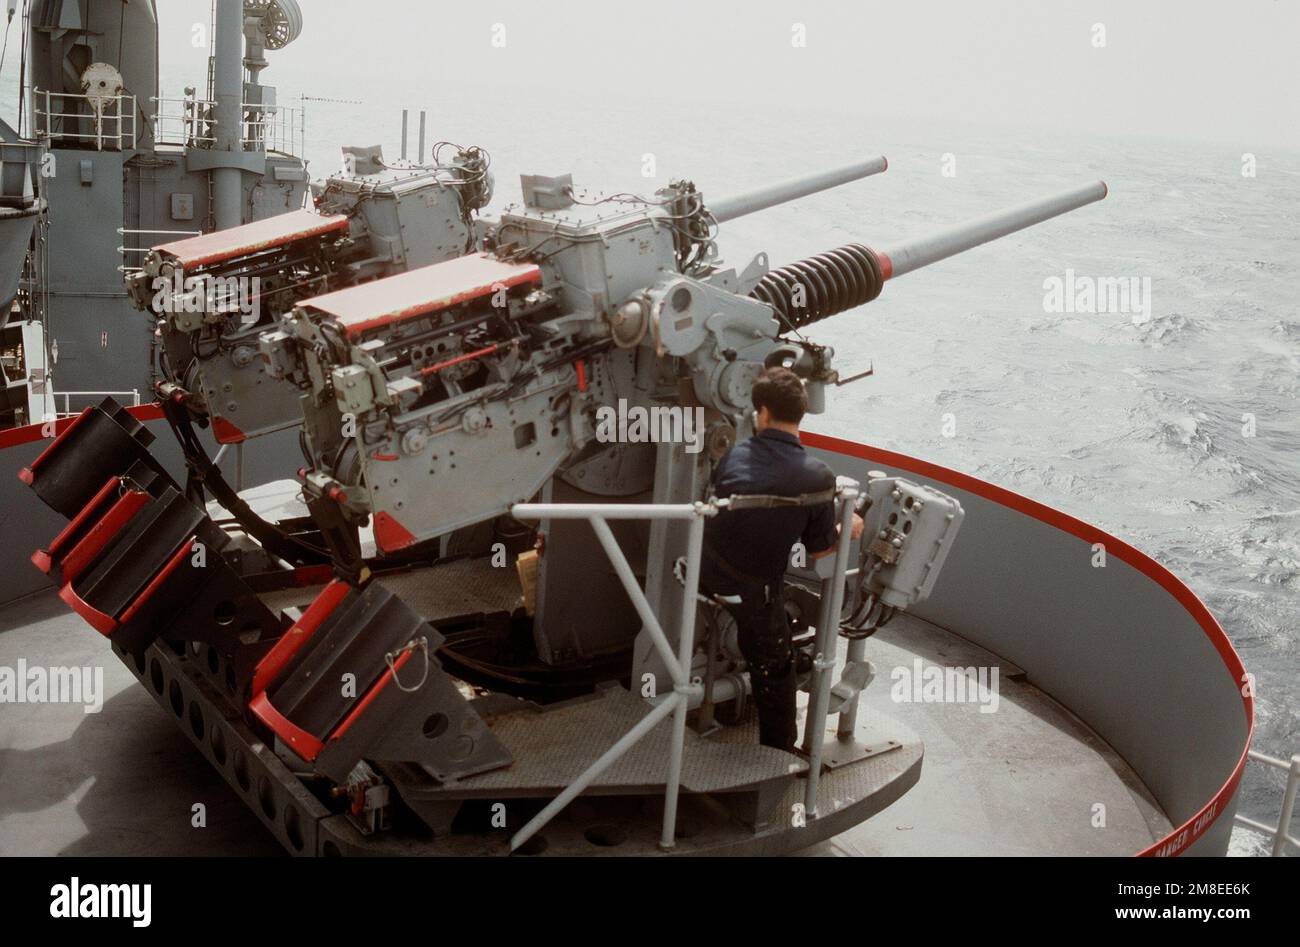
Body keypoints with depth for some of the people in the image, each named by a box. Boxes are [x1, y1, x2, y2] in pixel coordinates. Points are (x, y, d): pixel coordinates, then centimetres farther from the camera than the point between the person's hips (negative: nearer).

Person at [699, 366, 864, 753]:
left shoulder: (735, 455, -4)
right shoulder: (817, 476, -14)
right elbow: (820, 549, -6)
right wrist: (849, 529, 16)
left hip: (707, 576, 4)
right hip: (753, 591, -4)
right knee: (774, 671, 15)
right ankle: (779, 753, 28)